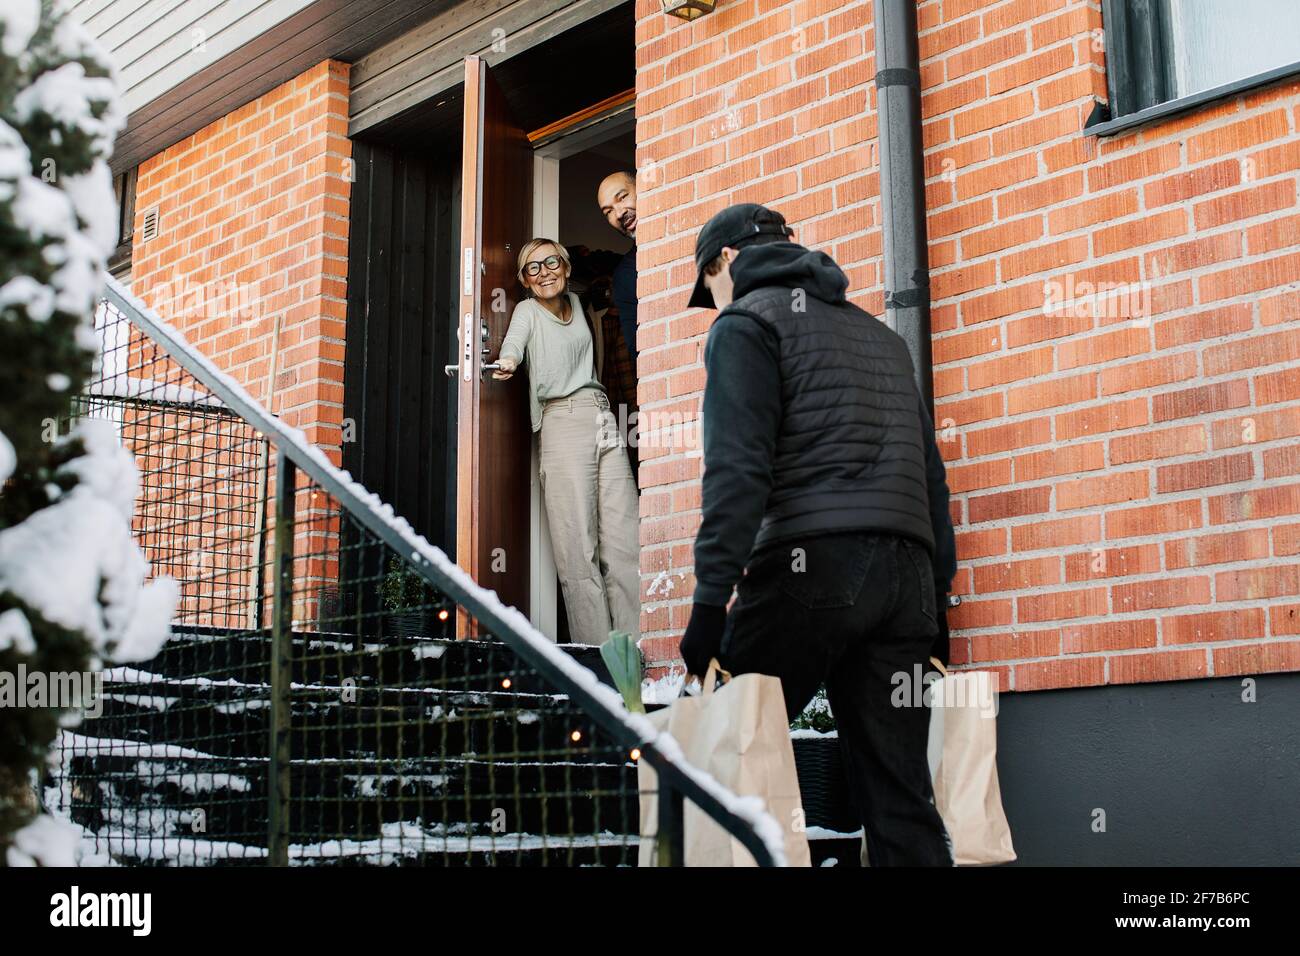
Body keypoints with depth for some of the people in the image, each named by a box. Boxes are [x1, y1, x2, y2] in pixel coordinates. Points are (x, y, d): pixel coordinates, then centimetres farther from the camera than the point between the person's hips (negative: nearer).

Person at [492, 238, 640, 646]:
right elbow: (514, 340, -17)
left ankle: (635, 653, -6)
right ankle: (596, 649, -12)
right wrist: (507, 361, -38)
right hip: (562, 422, -5)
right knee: (579, 551, -12)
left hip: (603, 415, 5)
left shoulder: (577, 303, 20)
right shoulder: (528, 310, 5)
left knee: (625, 545, -4)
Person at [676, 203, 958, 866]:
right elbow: (928, 469, 24)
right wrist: (934, 595, 23)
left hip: (811, 563, -7)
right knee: (901, 795, 5)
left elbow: (737, 468, -9)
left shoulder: (746, 321, 6)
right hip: (906, 575, 7)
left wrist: (710, 600, -13)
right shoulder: (879, 333, 29)